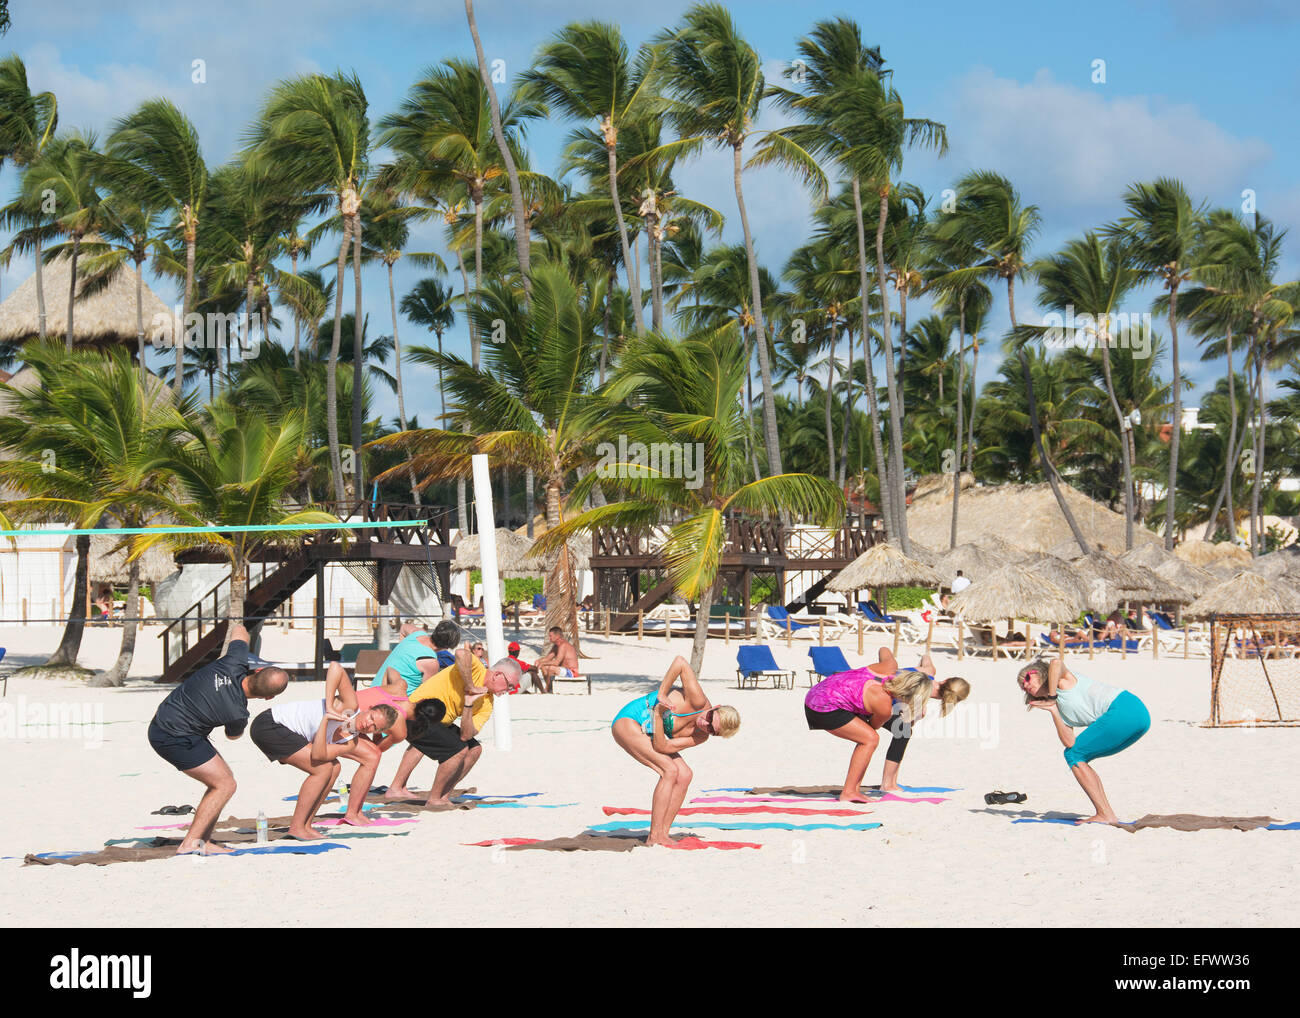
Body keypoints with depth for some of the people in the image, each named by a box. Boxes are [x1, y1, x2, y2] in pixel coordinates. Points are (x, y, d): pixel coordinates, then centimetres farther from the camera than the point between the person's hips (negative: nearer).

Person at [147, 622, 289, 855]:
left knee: (220, 779, 13)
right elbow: (233, 735, 3)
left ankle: (203, 842, 12)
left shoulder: (234, 662, -15)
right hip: (174, 738, -9)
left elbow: (238, 629, 7)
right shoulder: (238, 715, -25)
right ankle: (189, 844, -9)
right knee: (225, 785, -8)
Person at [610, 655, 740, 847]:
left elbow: (660, 747, -17)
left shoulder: (701, 737, -9)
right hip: (628, 721, -7)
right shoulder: (698, 701, -26)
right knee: (670, 770, -20)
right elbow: (681, 662, -30)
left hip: (647, 734, 7)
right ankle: (654, 838, -21)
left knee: (684, 776, -9)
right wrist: (661, 695, -28)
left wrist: (658, 715, -27)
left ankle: (662, 834, -6)